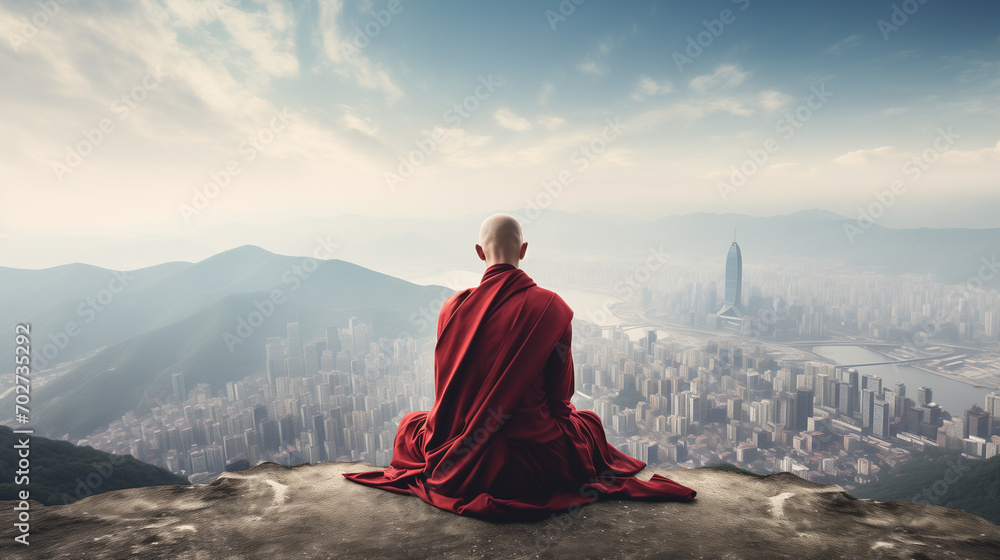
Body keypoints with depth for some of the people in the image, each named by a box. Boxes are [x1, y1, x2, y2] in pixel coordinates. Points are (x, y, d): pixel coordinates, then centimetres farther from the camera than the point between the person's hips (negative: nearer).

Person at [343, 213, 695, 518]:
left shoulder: (454, 307, -6)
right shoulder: (551, 307, -11)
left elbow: (444, 391, 5)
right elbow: (560, 394, -2)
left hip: (459, 465, 1)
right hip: (536, 462, 0)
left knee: (410, 423, 34)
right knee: (589, 423, 32)